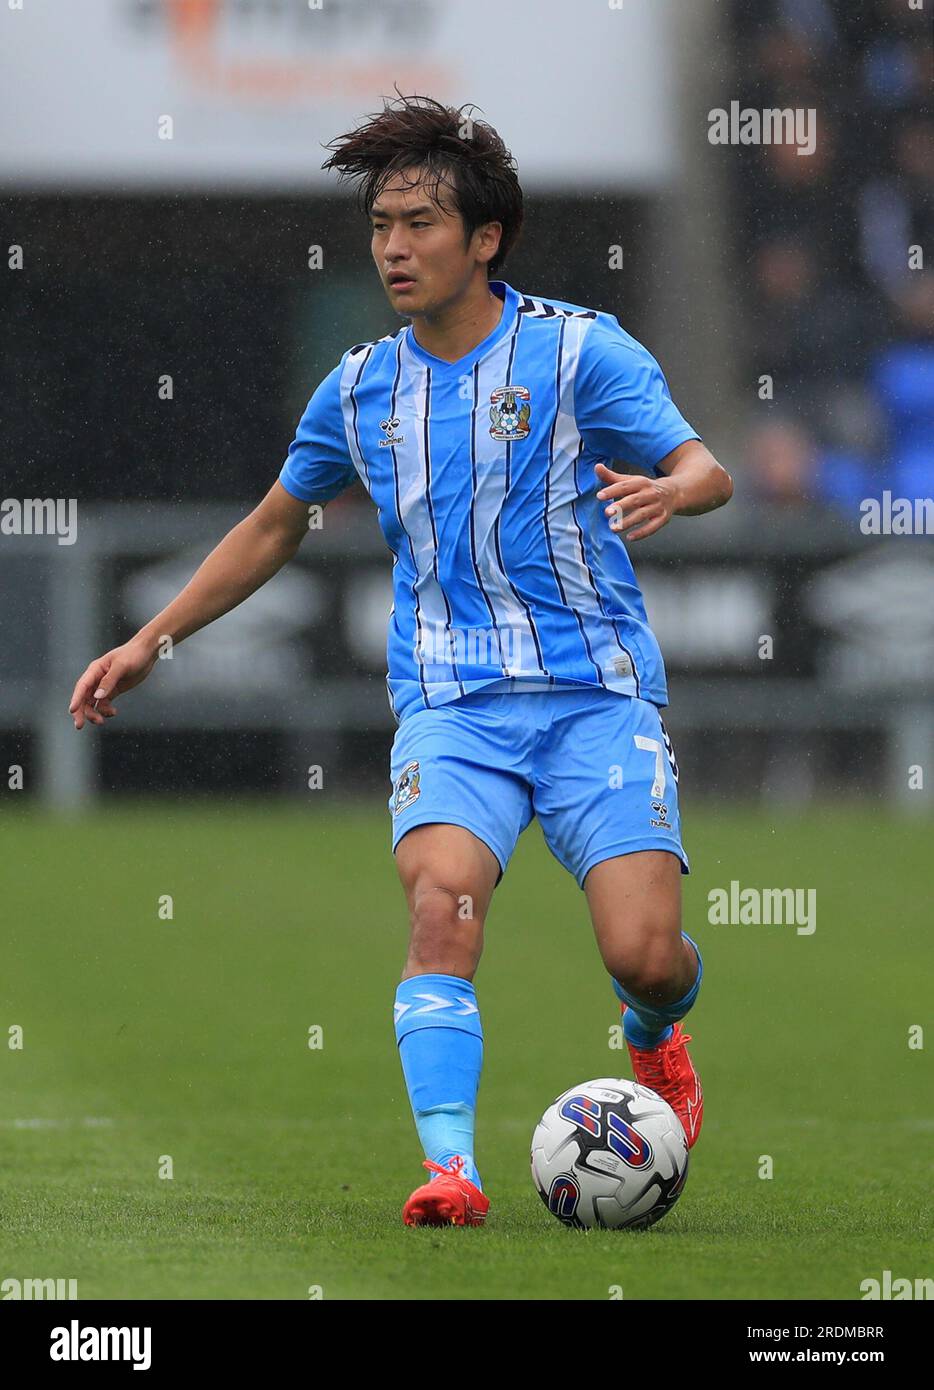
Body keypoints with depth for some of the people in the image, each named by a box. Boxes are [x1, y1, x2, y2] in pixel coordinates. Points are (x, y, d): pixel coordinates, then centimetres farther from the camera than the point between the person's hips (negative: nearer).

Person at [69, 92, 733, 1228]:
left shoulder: (577, 349, -2)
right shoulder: (363, 388, 11)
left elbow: (706, 471, -8)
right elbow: (274, 527, 25)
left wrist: (668, 490, -32)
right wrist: (149, 643, 24)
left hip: (595, 692, -2)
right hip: (448, 700, 2)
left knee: (644, 956, -13)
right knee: (441, 899, -27)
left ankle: (655, 1036, 24)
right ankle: (450, 1166, -30)